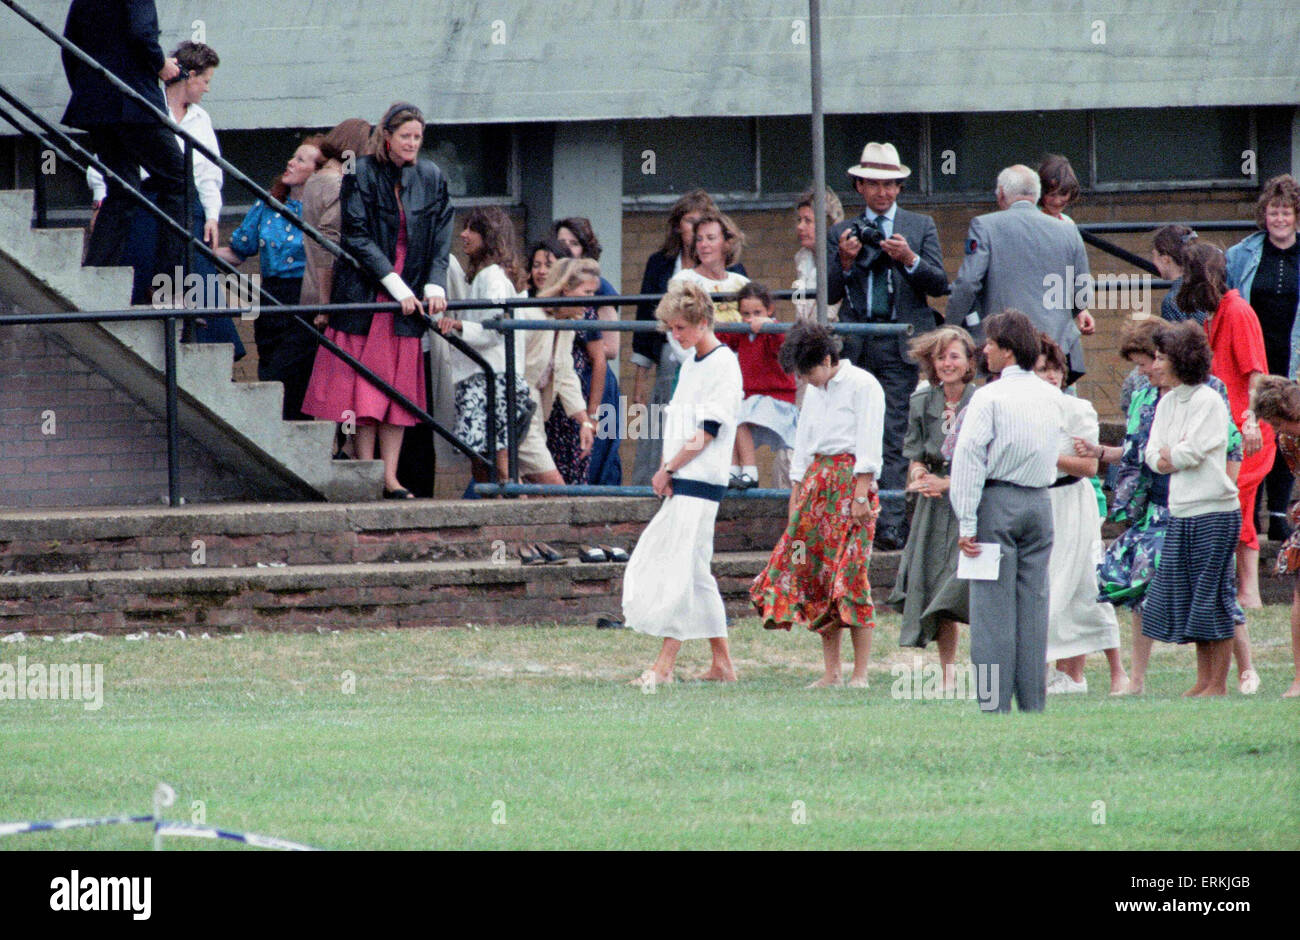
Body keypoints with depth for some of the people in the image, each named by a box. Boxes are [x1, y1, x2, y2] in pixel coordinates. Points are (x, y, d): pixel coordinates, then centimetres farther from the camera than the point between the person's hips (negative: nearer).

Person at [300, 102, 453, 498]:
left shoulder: (431, 177, 5)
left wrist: (435, 286, -8)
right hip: (364, 293, -3)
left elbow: (441, 238, 7)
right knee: (365, 384, -5)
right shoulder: (362, 175, -6)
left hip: (409, 296, 3)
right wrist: (396, 286, -16)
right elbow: (357, 236, -11)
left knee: (399, 390, 0)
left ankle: (389, 477, 1)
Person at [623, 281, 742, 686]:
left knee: (682, 567, -10)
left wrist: (669, 469, -8)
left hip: (700, 484, -9)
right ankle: (721, 664, 14)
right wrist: (669, 473, 4)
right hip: (682, 482, 10)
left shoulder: (723, 364, -10)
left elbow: (708, 431, -14)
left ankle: (665, 665, -11)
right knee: (695, 573, 10)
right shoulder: (692, 362, 18)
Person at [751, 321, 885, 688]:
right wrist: (795, 499, 17)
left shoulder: (862, 385, -5)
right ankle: (831, 672, 4)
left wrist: (861, 494, -16)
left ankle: (860, 673, -9)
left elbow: (868, 445, -10)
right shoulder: (814, 392, 18)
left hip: (850, 478, -8)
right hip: (816, 483, 8)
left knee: (850, 574, -11)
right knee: (814, 571, 1)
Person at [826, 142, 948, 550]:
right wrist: (845, 262, -7)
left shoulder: (921, 227, 11)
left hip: (901, 345, -2)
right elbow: (830, 294, 10)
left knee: (894, 435, -8)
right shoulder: (842, 234, 14)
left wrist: (910, 259, -12)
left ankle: (890, 524, -11)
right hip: (855, 345, 2)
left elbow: (940, 285, 4)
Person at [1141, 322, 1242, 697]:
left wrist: (1170, 455, 0)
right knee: (1186, 595, 9)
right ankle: (1203, 680, 16)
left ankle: (1218, 684, 0)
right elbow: (1154, 456, 8)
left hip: (1214, 512, -8)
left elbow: (1191, 453, -16)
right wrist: (1171, 457, -11)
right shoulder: (1166, 403, 13)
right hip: (1180, 512, 8)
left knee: (1213, 596, -4)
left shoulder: (1209, 401, -10)